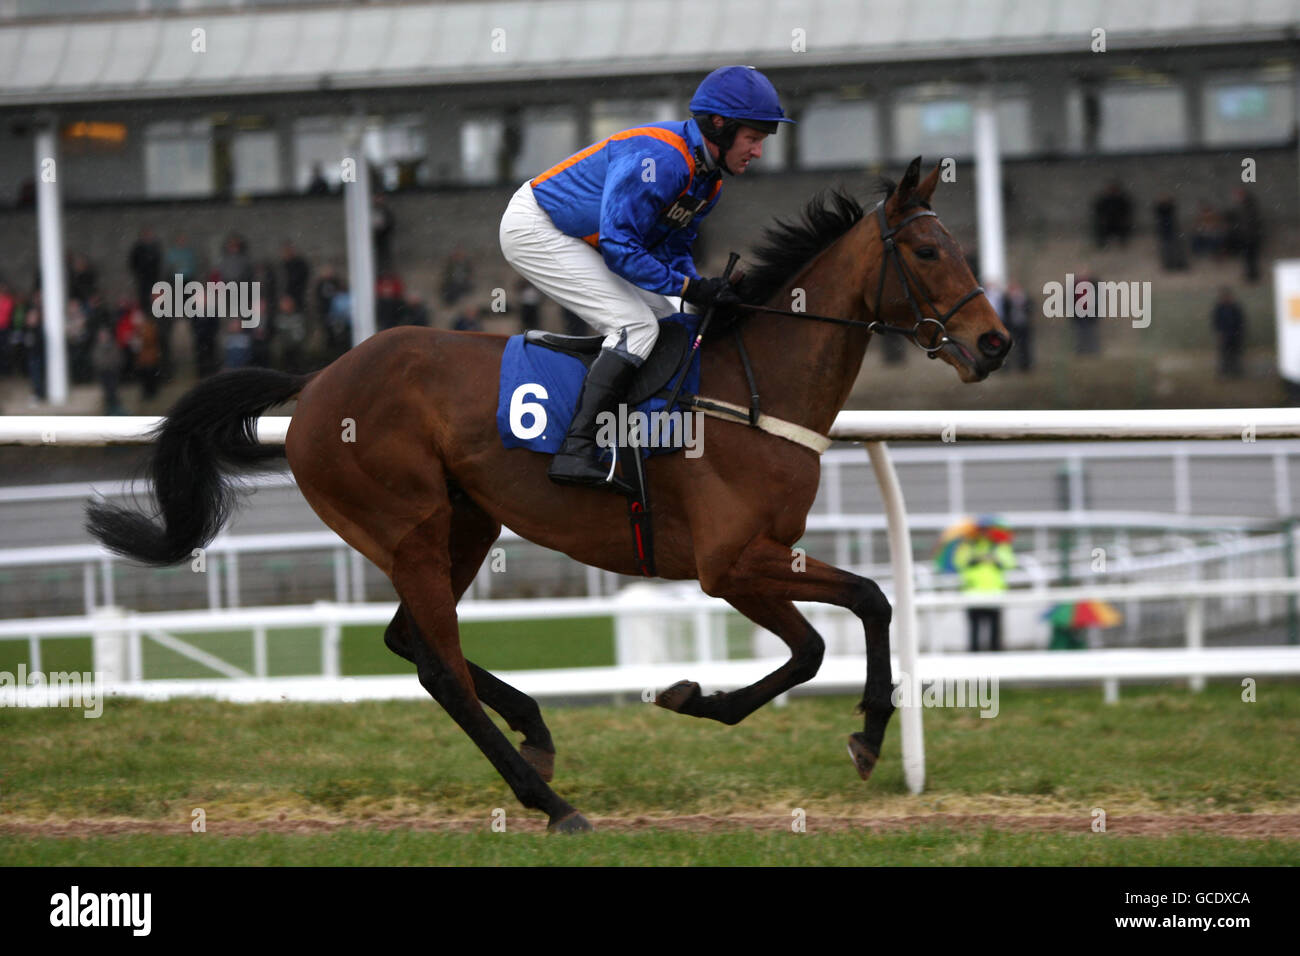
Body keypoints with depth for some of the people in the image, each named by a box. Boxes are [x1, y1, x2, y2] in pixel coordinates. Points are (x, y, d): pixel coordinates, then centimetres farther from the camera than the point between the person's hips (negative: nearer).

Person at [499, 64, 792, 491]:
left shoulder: (707, 175, 3)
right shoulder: (658, 160, -29)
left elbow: (673, 247, 9)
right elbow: (618, 247, -30)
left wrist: (708, 294, -8)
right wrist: (688, 287, -28)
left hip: (573, 241, 11)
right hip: (532, 229, -11)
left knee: (667, 321, 10)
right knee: (636, 326, -20)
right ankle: (576, 451, -27)